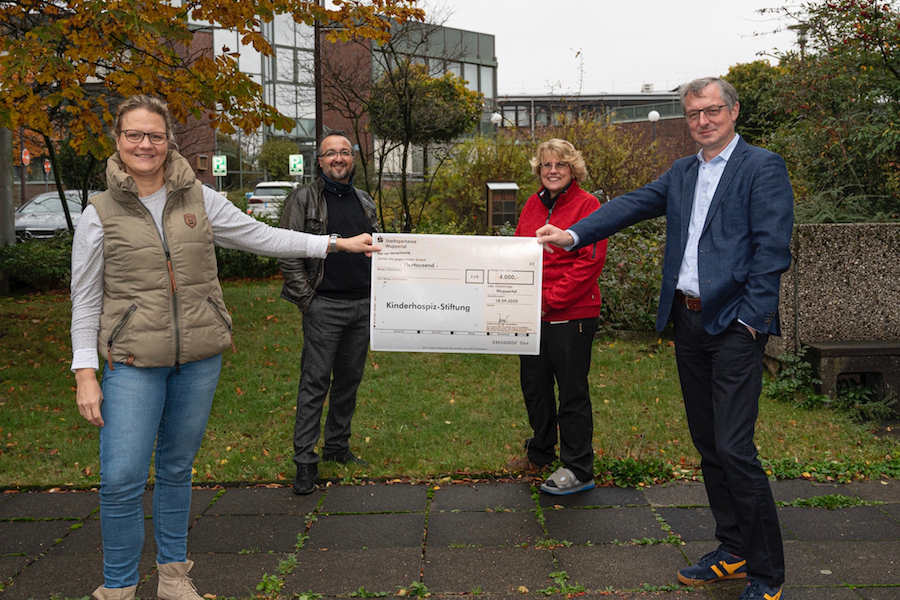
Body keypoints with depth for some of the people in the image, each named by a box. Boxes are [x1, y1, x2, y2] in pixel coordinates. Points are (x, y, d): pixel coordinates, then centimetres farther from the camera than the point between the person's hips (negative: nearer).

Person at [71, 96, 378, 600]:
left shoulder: (199, 199, 4)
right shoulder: (100, 214, 0)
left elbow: (262, 237, 8)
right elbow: (86, 300, 2)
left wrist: (336, 243, 5)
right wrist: (85, 374, -3)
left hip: (199, 358, 2)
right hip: (134, 361, -2)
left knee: (177, 468, 14)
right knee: (122, 479, -7)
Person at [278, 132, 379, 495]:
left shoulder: (364, 202, 15)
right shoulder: (303, 200, -2)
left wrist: (376, 293, 11)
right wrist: (305, 298, -12)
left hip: (363, 305, 6)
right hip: (324, 305, -5)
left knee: (350, 379, 12)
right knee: (315, 383, -4)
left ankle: (337, 447, 27)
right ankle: (305, 462, 3)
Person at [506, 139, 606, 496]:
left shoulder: (587, 205, -7)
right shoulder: (532, 205, 12)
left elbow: (590, 262, -14)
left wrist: (550, 300, -17)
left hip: (571, 315, -7)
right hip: (532, 315, 7)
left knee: (572, 392, 2)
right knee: (534, 385, 18)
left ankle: (578, 470, 15)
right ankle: (540, 453, 38)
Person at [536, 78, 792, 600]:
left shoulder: (763, 167, -3)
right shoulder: (681, 173, 16)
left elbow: (773, 248, -10)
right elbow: (632, 206, 6)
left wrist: (750, 317, -17)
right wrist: (573, 234, -8)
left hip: (734, 325, -7)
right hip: (688, 322, 7)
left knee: (734, 447, -9)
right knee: (707, 444, 13)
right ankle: (733, 553, 27)